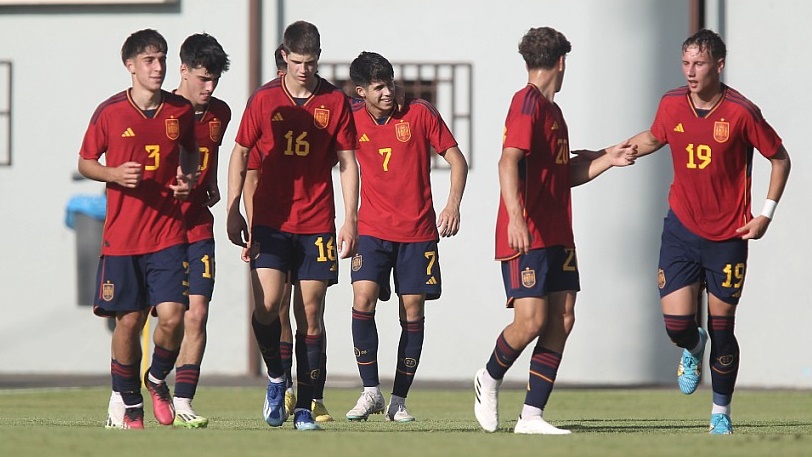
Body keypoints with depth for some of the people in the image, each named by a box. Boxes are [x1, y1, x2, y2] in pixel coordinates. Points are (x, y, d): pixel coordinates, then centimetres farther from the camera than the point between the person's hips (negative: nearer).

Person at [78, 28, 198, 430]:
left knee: (172, 315, -11)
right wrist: (114, 174, -12)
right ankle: (126, 401, 20)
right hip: (121, 235, -1)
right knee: (129, 321, 2)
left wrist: (189, 179, 1)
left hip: (168, 233, 1)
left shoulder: (181, 111, 4)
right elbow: (85, 163, 7)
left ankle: (157, 379, 18)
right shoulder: (110, 112, -3)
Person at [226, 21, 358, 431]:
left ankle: (304, 408, 7)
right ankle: (275, 378, 9)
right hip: (270, 222, 0)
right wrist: (232, 211, 1)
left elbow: (347, 163, 6)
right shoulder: (264, 99, 1)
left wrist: (350, 220, 0)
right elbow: (240, 154, 8)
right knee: (267, 304, -16)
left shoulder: (335, 102, 2)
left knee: (310, 315, 1)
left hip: (317, 224, 0)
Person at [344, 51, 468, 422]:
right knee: (363, 299, -17)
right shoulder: (352, 120, 0)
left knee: (413, 311, -1)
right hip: (372, 229, 1)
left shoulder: (420, 114, -4)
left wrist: (453, 204, -15)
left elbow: (456, 160, 0)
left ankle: (398, 401, 9)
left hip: (418, 231, -1)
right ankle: (371, 391, -8)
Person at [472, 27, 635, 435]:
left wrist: (608, 160, 21)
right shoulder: (527, 104, -10)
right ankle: (490, 379, 15)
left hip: (557, 236, 9)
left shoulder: (551, 109, 20)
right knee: (531, 321, -13)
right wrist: (515, 216, -35)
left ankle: (531, 415, 2)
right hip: (526, 235, -9)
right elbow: (509, 161, -23)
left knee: (562, 319, 1)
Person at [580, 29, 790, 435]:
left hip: (728, 236, -2)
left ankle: (721, 413, 21)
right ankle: (693, 349, 31)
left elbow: (780, 159, -1)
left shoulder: (742, 112, -13)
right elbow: (653, 139, 20)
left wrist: (766, 214, -7)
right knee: (677, 324, -8)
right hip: (681, 229, 2)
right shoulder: (671, 105, -3)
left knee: (721, 329, 3)